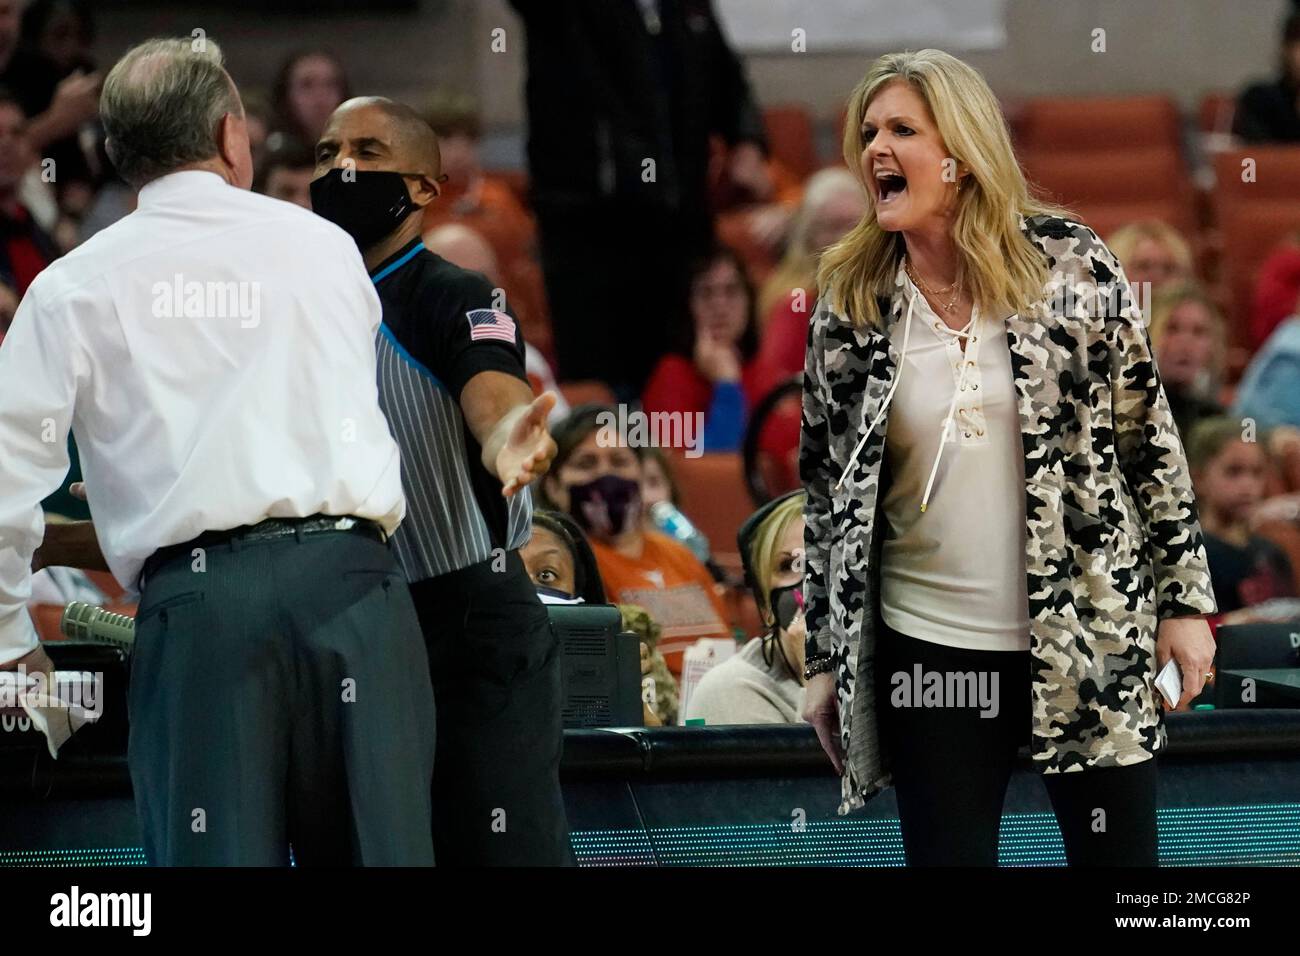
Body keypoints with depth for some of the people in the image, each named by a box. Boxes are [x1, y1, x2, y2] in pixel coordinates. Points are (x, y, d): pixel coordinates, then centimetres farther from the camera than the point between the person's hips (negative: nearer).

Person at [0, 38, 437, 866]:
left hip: (199, 603, -2)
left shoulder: (76, 286, 7)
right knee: (383, 848, 3)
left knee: (217, 856, -1)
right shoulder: (325, 246, 14)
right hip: (354, 580, 2)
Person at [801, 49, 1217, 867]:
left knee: (1118, 853, 3)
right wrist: (824, 660, 8)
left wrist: (1185, 599, 0)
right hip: (929, 649, 1)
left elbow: (1151, 436, 1)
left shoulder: (1071, 266, -3)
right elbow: (825, 491, 8)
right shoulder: (850, 309, 2)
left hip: (1091, 640, -1)